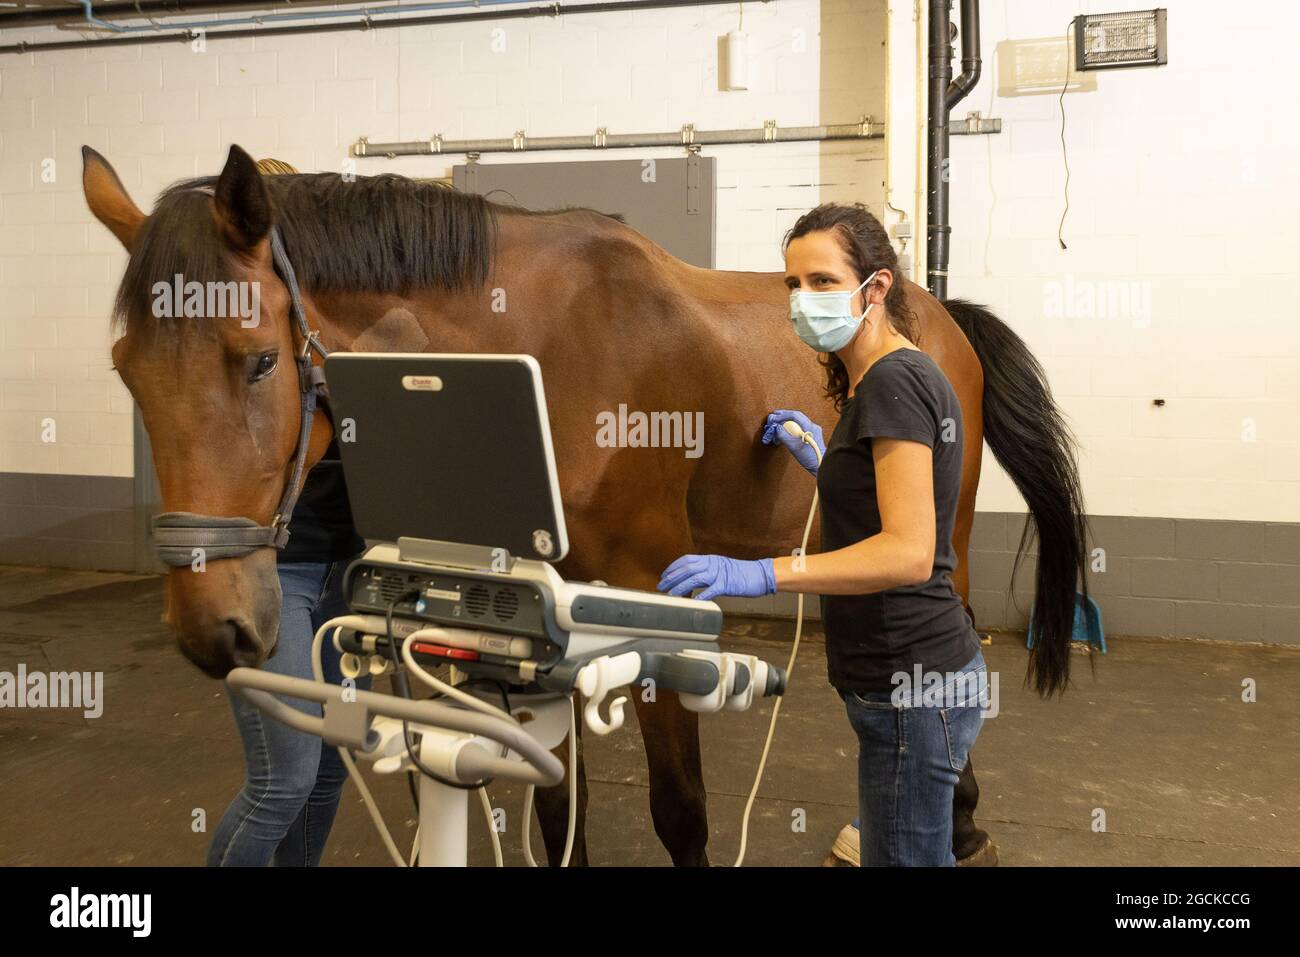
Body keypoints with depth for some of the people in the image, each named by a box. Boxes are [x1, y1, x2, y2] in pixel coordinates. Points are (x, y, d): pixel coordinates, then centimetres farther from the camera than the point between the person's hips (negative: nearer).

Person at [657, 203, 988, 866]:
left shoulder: (893, 382, -18)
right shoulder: (906, 375, 13)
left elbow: (909, 553, -29)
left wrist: (762, 574, -36)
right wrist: (826, 462, 13)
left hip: (910, 687, -11)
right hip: (911, 670, 11)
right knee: (925, 851, 23)